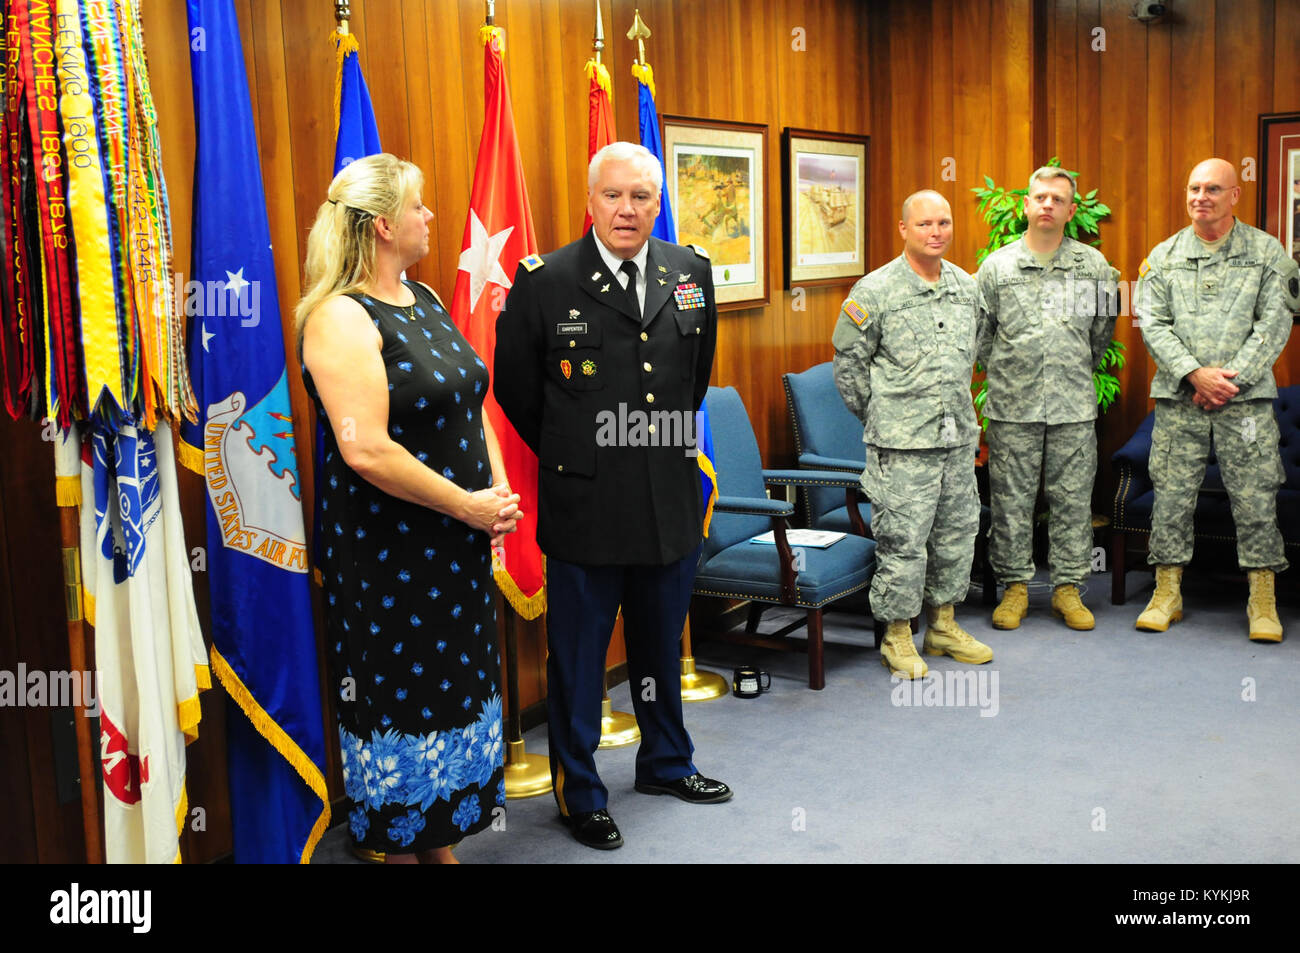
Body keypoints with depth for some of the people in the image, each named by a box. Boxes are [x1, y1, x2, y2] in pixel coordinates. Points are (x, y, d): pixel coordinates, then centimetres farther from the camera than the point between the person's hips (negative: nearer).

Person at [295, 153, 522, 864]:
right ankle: (405, 845, 23)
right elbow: (365, 450, -25)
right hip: (386, 550, -8)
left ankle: (443, 844, 31)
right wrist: (468, 505, -18)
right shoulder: (340, 318, -16)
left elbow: (470, 401, 15)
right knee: (402, 695, 5)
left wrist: (500, 489, 0)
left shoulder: (425, 300, 10)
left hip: (456, 543, 8)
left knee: (456, 690, 15)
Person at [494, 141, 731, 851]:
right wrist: (571, 454, 7)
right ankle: (579, 793, 27)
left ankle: (665, 762, 41)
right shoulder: (543, 282, -9)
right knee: (578, 656, 9)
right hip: (586, 507, -4)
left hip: (671, 502, 4)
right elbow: (516, 390, 1)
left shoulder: (692, 273, 4)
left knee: (661, 646, 21)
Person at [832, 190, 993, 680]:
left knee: (957, 533, 13)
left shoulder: (966, 286, 10)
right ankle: (897, 636, 12)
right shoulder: (875, 290, -8)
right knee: (902, 539, -3)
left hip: (958, 437, 6)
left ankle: (943, 625, 29)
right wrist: (879, 417, 2)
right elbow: (848, 362, -3)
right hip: (902, 443, -6)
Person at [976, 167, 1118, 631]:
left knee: (1073, 498, 5)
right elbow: (979, 331, 10)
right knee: (1011, 498, 3)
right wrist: (1003, 372, 10)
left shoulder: (1094, 265, 6)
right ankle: (1015, 585, 15)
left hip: (1074, 405, 1)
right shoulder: (997, 265, 3)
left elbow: (1105, 324, 17)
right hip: (1013, 405, -1)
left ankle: (1068, 588, 16)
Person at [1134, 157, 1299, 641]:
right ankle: (1167, 594, 13)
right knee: (1171, 493, 3)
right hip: (1179, 398, 1)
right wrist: (1195, 374, -12)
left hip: (1246, 397, -1)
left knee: (1255, 498, 0)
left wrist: (1231, 379, -11)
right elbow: (1153, 324, 1)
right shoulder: (1163, 256, 9)